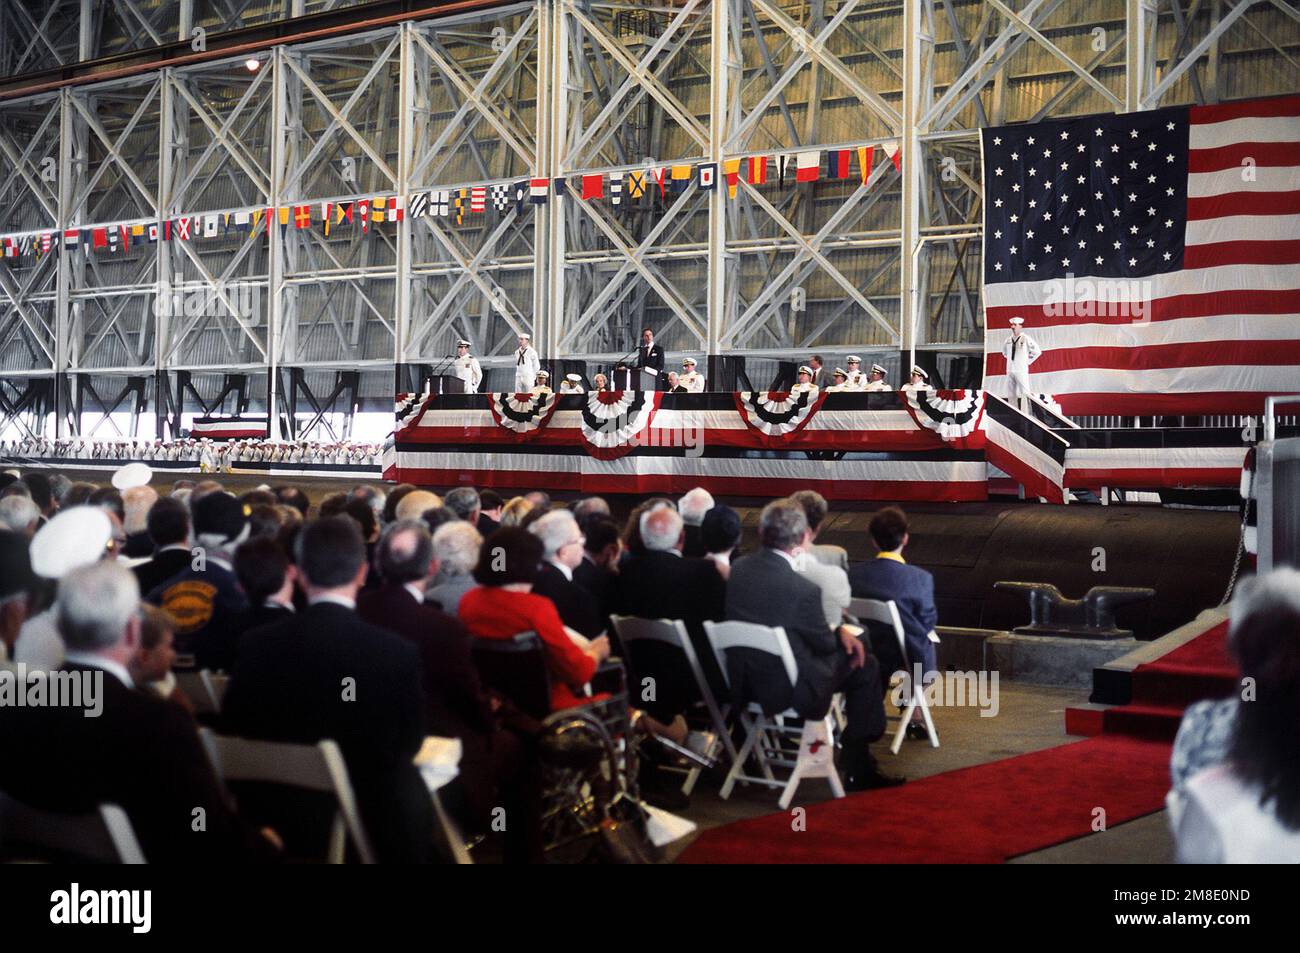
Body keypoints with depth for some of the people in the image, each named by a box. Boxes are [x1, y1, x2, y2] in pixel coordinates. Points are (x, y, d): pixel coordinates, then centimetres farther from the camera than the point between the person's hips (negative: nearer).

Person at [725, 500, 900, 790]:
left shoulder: (737, 569, -5)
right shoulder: (803, 589, -27)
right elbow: (824, 643, -11)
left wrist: (840, 631, 6)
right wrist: (840, 632, 14)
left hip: (742, 684, 8)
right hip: (788, 691, -8)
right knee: (865, 665, 12)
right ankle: (858, 768, 20)